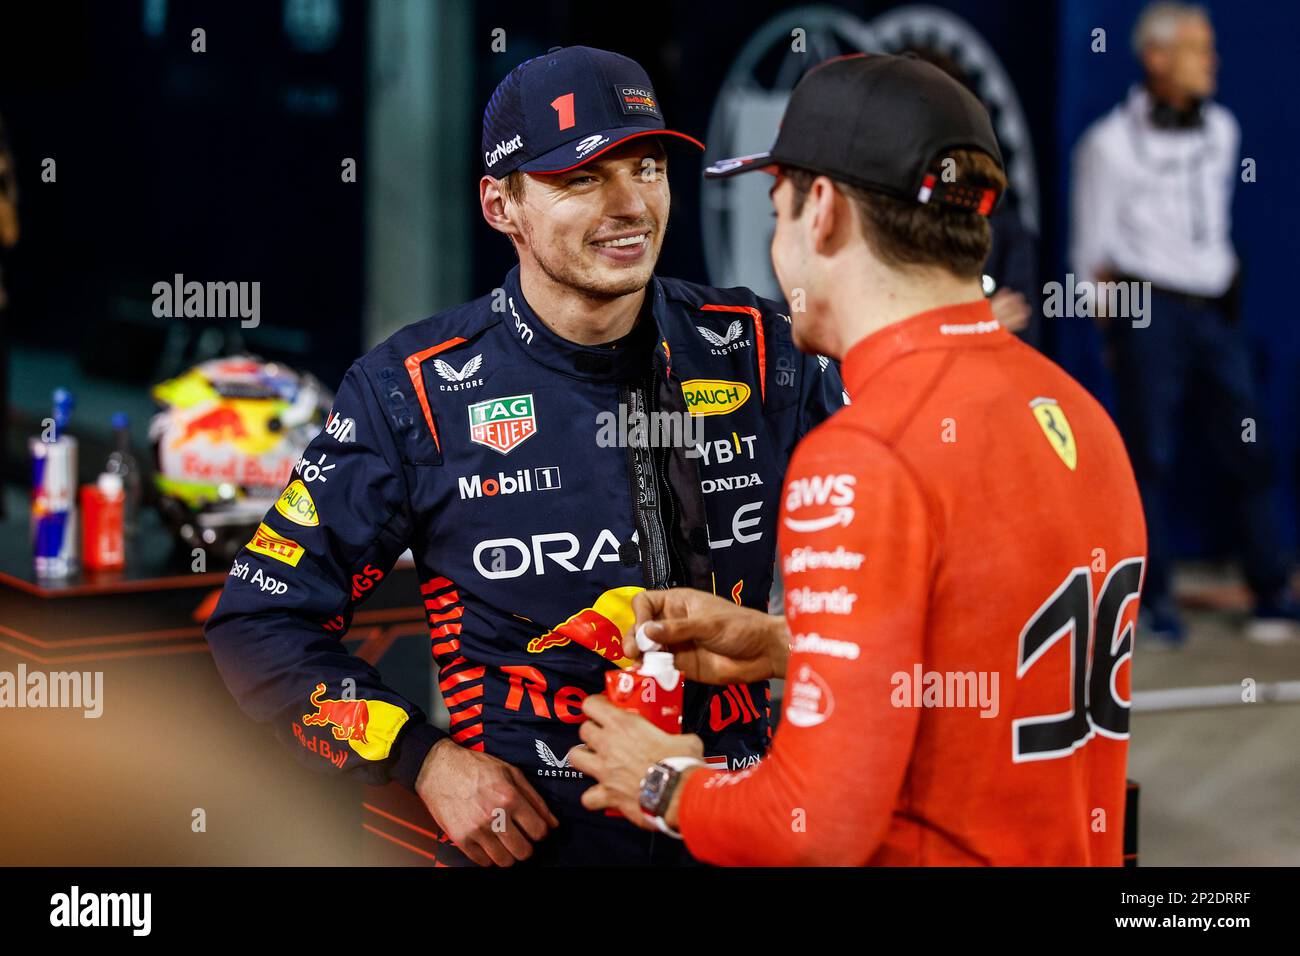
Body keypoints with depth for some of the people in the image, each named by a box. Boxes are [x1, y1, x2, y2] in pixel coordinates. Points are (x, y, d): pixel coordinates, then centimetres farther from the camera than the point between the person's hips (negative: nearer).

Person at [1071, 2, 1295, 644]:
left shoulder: (1221, 130, 12)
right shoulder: (1110, 143, -4)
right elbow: (1090, 249, 1)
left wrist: (1224, 277, 15)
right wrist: (1118, 318, -2)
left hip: (1215, 309, 5)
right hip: (1150, 310, -5)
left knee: (1247, 451, 2)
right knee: (1151, 454, -4)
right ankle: (1153, 598, 5)